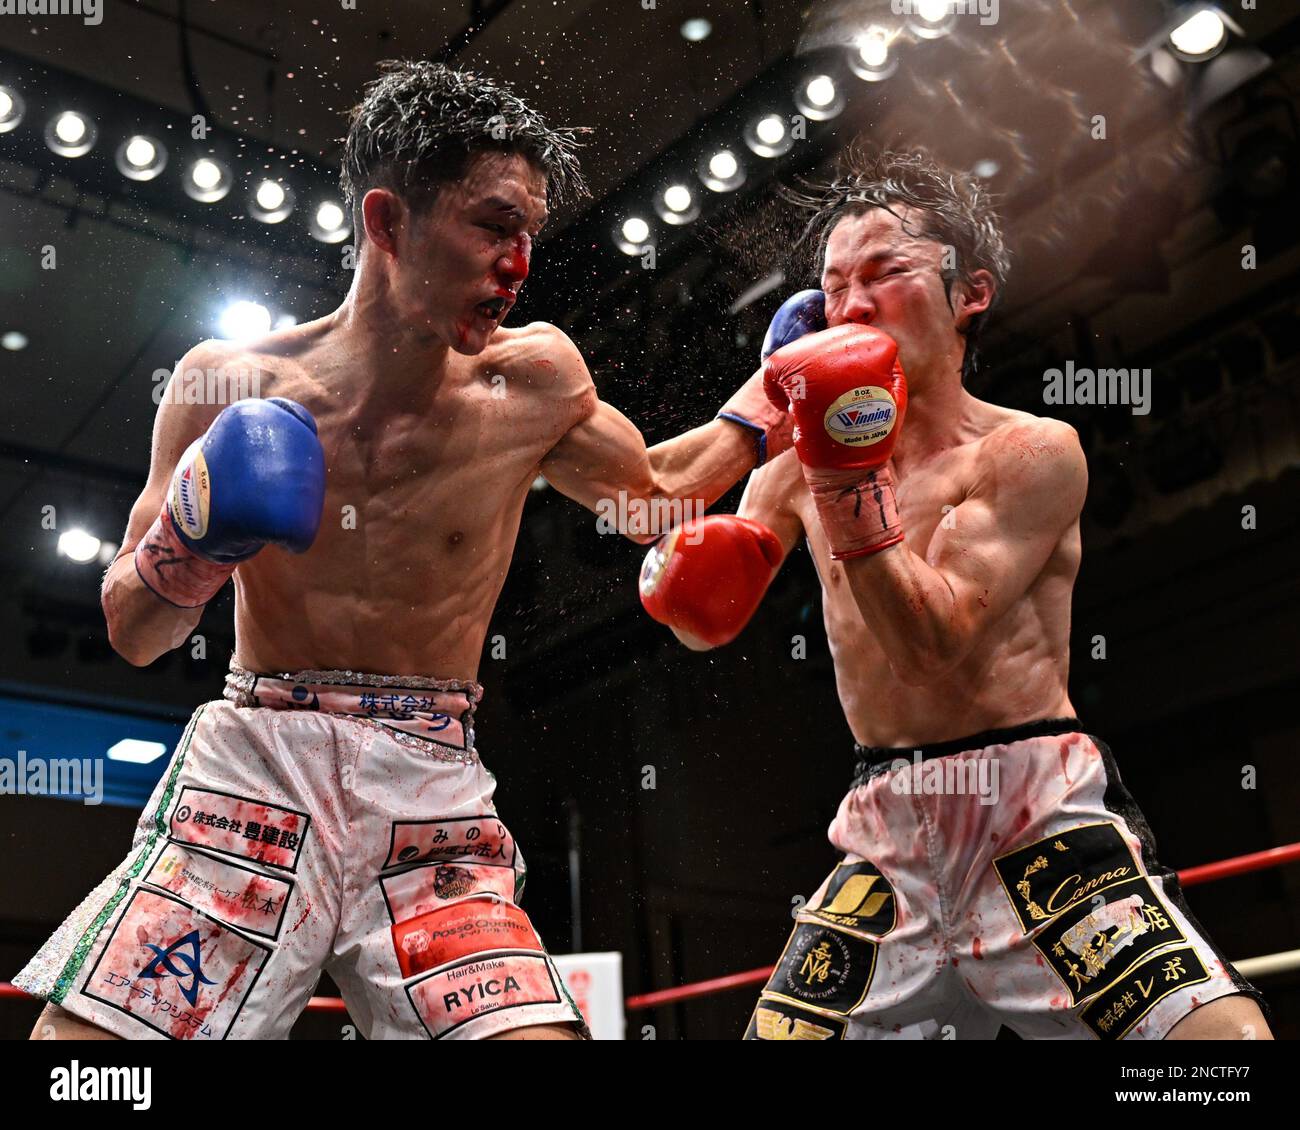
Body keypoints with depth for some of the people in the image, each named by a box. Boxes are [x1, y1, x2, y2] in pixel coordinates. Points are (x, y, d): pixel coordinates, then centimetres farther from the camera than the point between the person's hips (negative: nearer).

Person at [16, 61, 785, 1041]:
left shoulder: (533, 381, 0)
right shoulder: (229, 385, -2)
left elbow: (655, 492, 22)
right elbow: (131, 635, 6)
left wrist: (771, 398, 16)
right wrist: (190, 545, -14)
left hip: (433, 797, 1)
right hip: (251, 769, 0)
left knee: (536, 1028, -19)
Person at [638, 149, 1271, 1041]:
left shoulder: (1032, 450, -5)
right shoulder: (800, 465, 9)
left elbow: (935, 642, -17)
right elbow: (708, 625, 10)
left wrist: (851, 484, -23)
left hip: (1041, 810, -4)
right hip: (886, 838, 4)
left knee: (1220, 1030, -20)